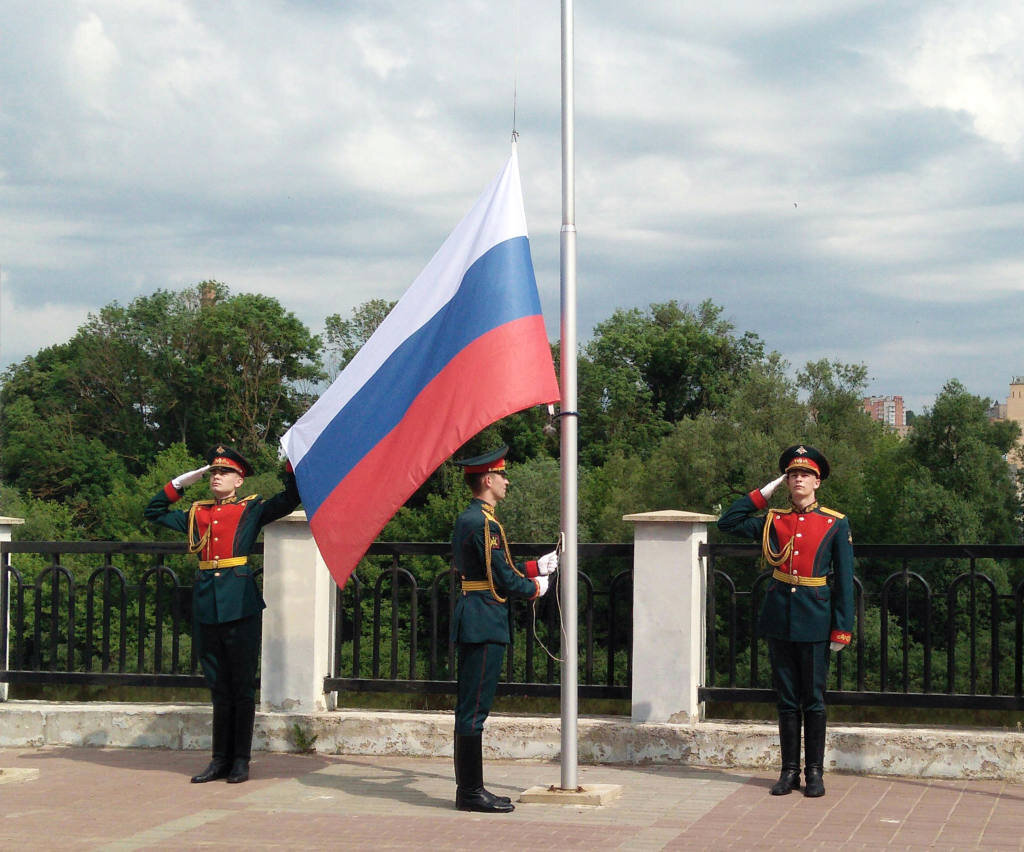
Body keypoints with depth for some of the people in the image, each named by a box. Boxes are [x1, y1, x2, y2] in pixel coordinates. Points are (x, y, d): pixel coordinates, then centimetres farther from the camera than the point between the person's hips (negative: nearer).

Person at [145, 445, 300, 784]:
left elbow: (290, 499, -6)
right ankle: (220, 760, 14)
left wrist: (292, 460, -11)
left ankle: (240, 761, 6)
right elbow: (154, 511, 26)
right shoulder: (196, 513, 16)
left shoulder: (252, 510, 5)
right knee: (218, 688, 9)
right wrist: (180, 483, 17)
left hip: (240, 603, -4)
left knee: (241, 686, 0)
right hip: (206, 605, 4)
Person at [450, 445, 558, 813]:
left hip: (471, 622, 10)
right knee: (474, 709, -6)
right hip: (485, 623, -10)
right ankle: (471, 792, -3)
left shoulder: (467, 519, 15)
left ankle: (469, 789, 17)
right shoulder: (484, 524, -16)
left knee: (470, 707, 12)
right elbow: (504, 579, -16)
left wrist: (539, 566, 21)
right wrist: (535, 588, 3)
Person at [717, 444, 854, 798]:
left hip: (814, 621, -2)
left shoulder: (836, 524, 2)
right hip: (779, 619, 2)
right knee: (787, 700, 7)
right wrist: (762, 493, 4)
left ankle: (814, 773, 9)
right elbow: (727, 522, 7)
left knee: (813, 700, 2)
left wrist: (842, 628, -4)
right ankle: (789, 771, 13)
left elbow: (844, 579, 1)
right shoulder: (772, 521, 9)